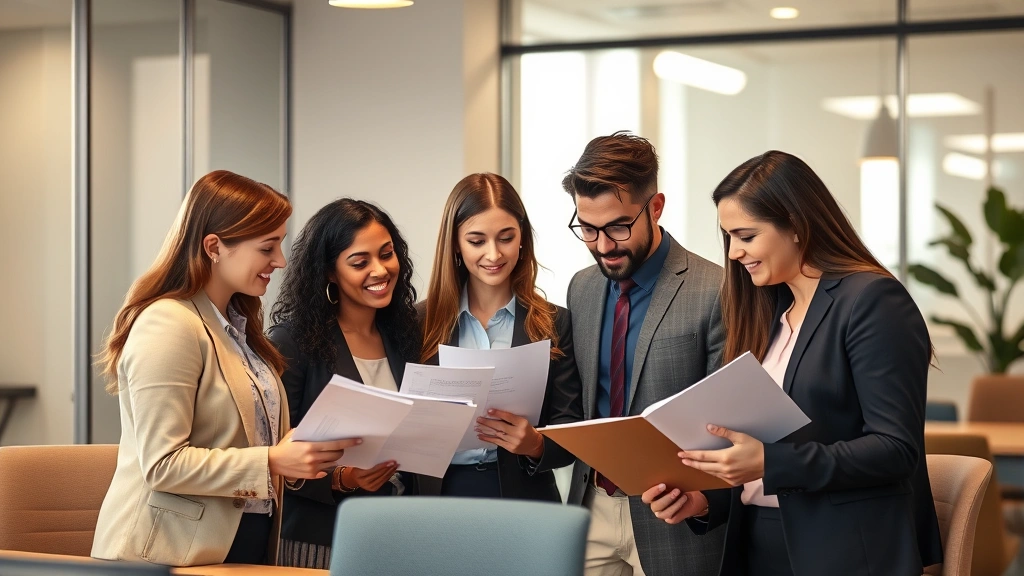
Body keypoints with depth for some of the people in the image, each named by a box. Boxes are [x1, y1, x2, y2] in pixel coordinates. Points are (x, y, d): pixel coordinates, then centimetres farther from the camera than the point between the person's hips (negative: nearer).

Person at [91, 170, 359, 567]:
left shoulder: (237, 323, 12)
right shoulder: (168, 327, -17)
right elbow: (163, 464, -22)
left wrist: (307, 451, 1)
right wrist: (272, 461, -25)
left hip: (248, 542, 9)